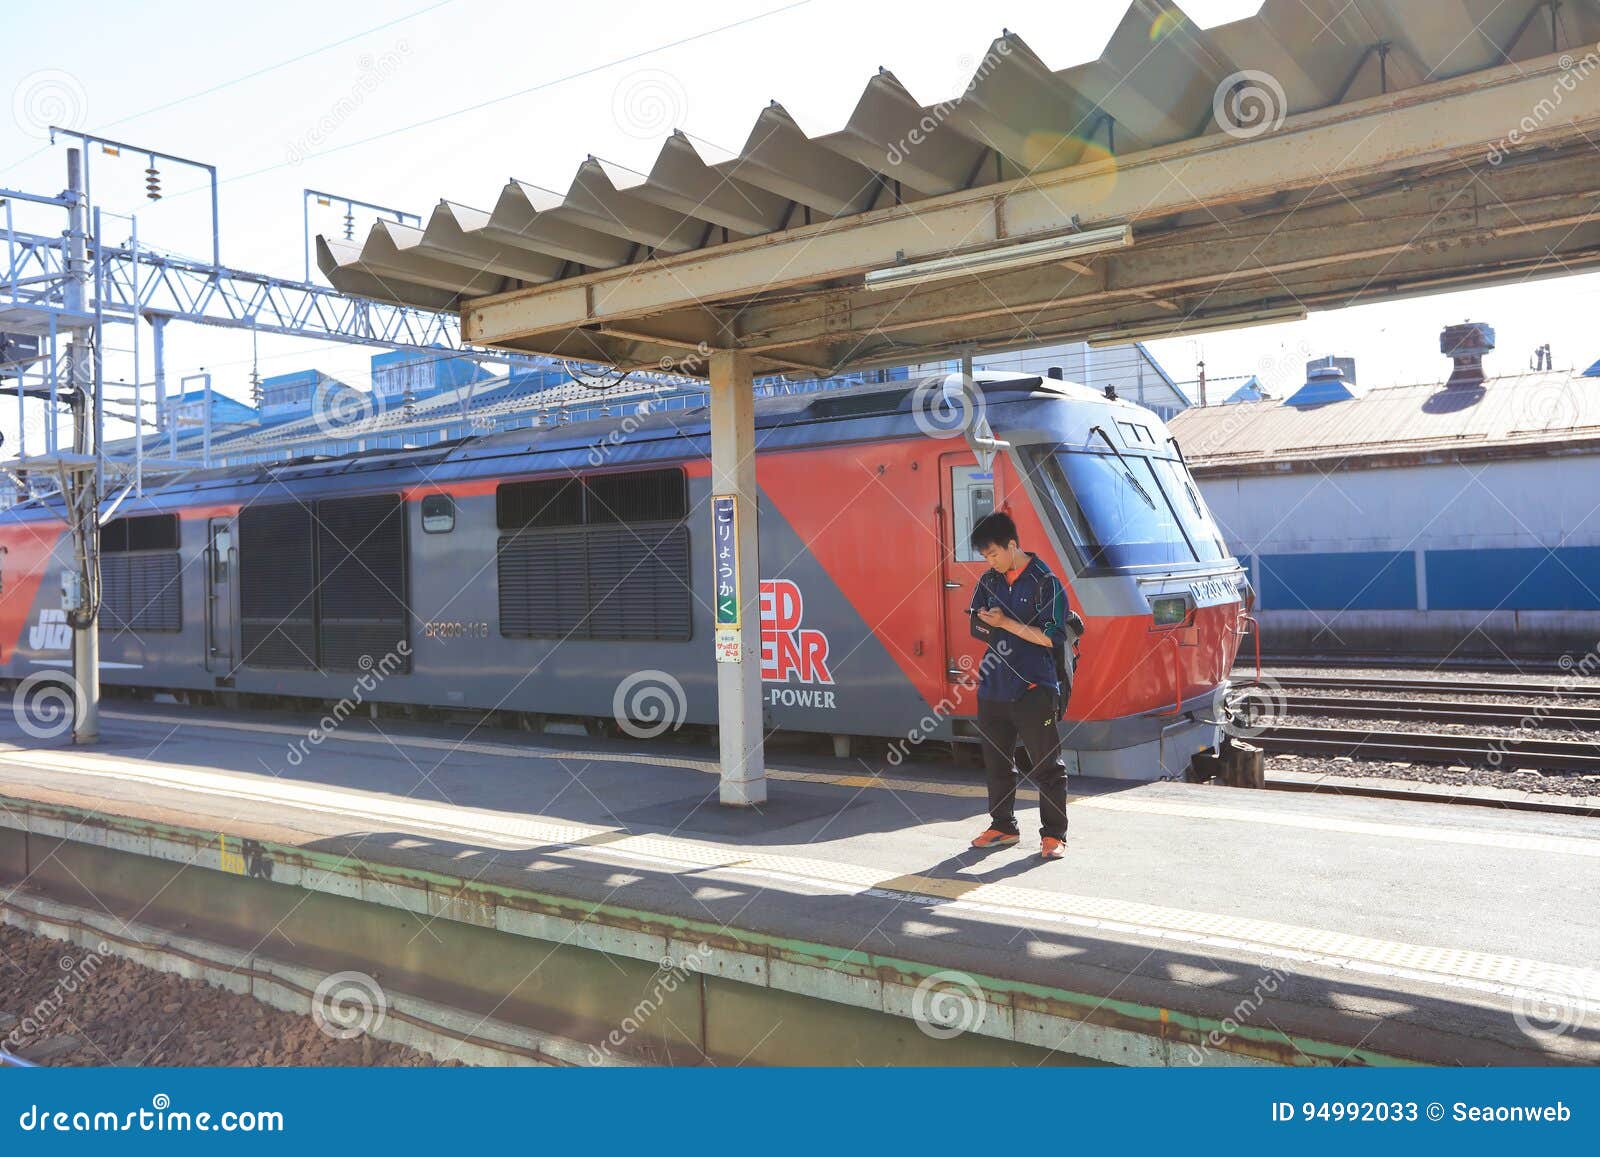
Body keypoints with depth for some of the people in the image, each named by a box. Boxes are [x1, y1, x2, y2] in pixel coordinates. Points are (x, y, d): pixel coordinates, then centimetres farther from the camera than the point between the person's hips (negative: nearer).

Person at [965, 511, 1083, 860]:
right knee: (996, 762, 15)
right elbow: (977, 626, 16)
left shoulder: (1045, 583, -9)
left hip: (1034, 689, -6)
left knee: (1046, 766, 0)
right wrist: (985, 624, -7)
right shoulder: (989, 581, 10)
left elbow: (1051, 638, -13)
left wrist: (1007, 623, -16)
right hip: (993, 687, 6)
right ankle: (1003, 827, 28)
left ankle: (1053, 835, 10)